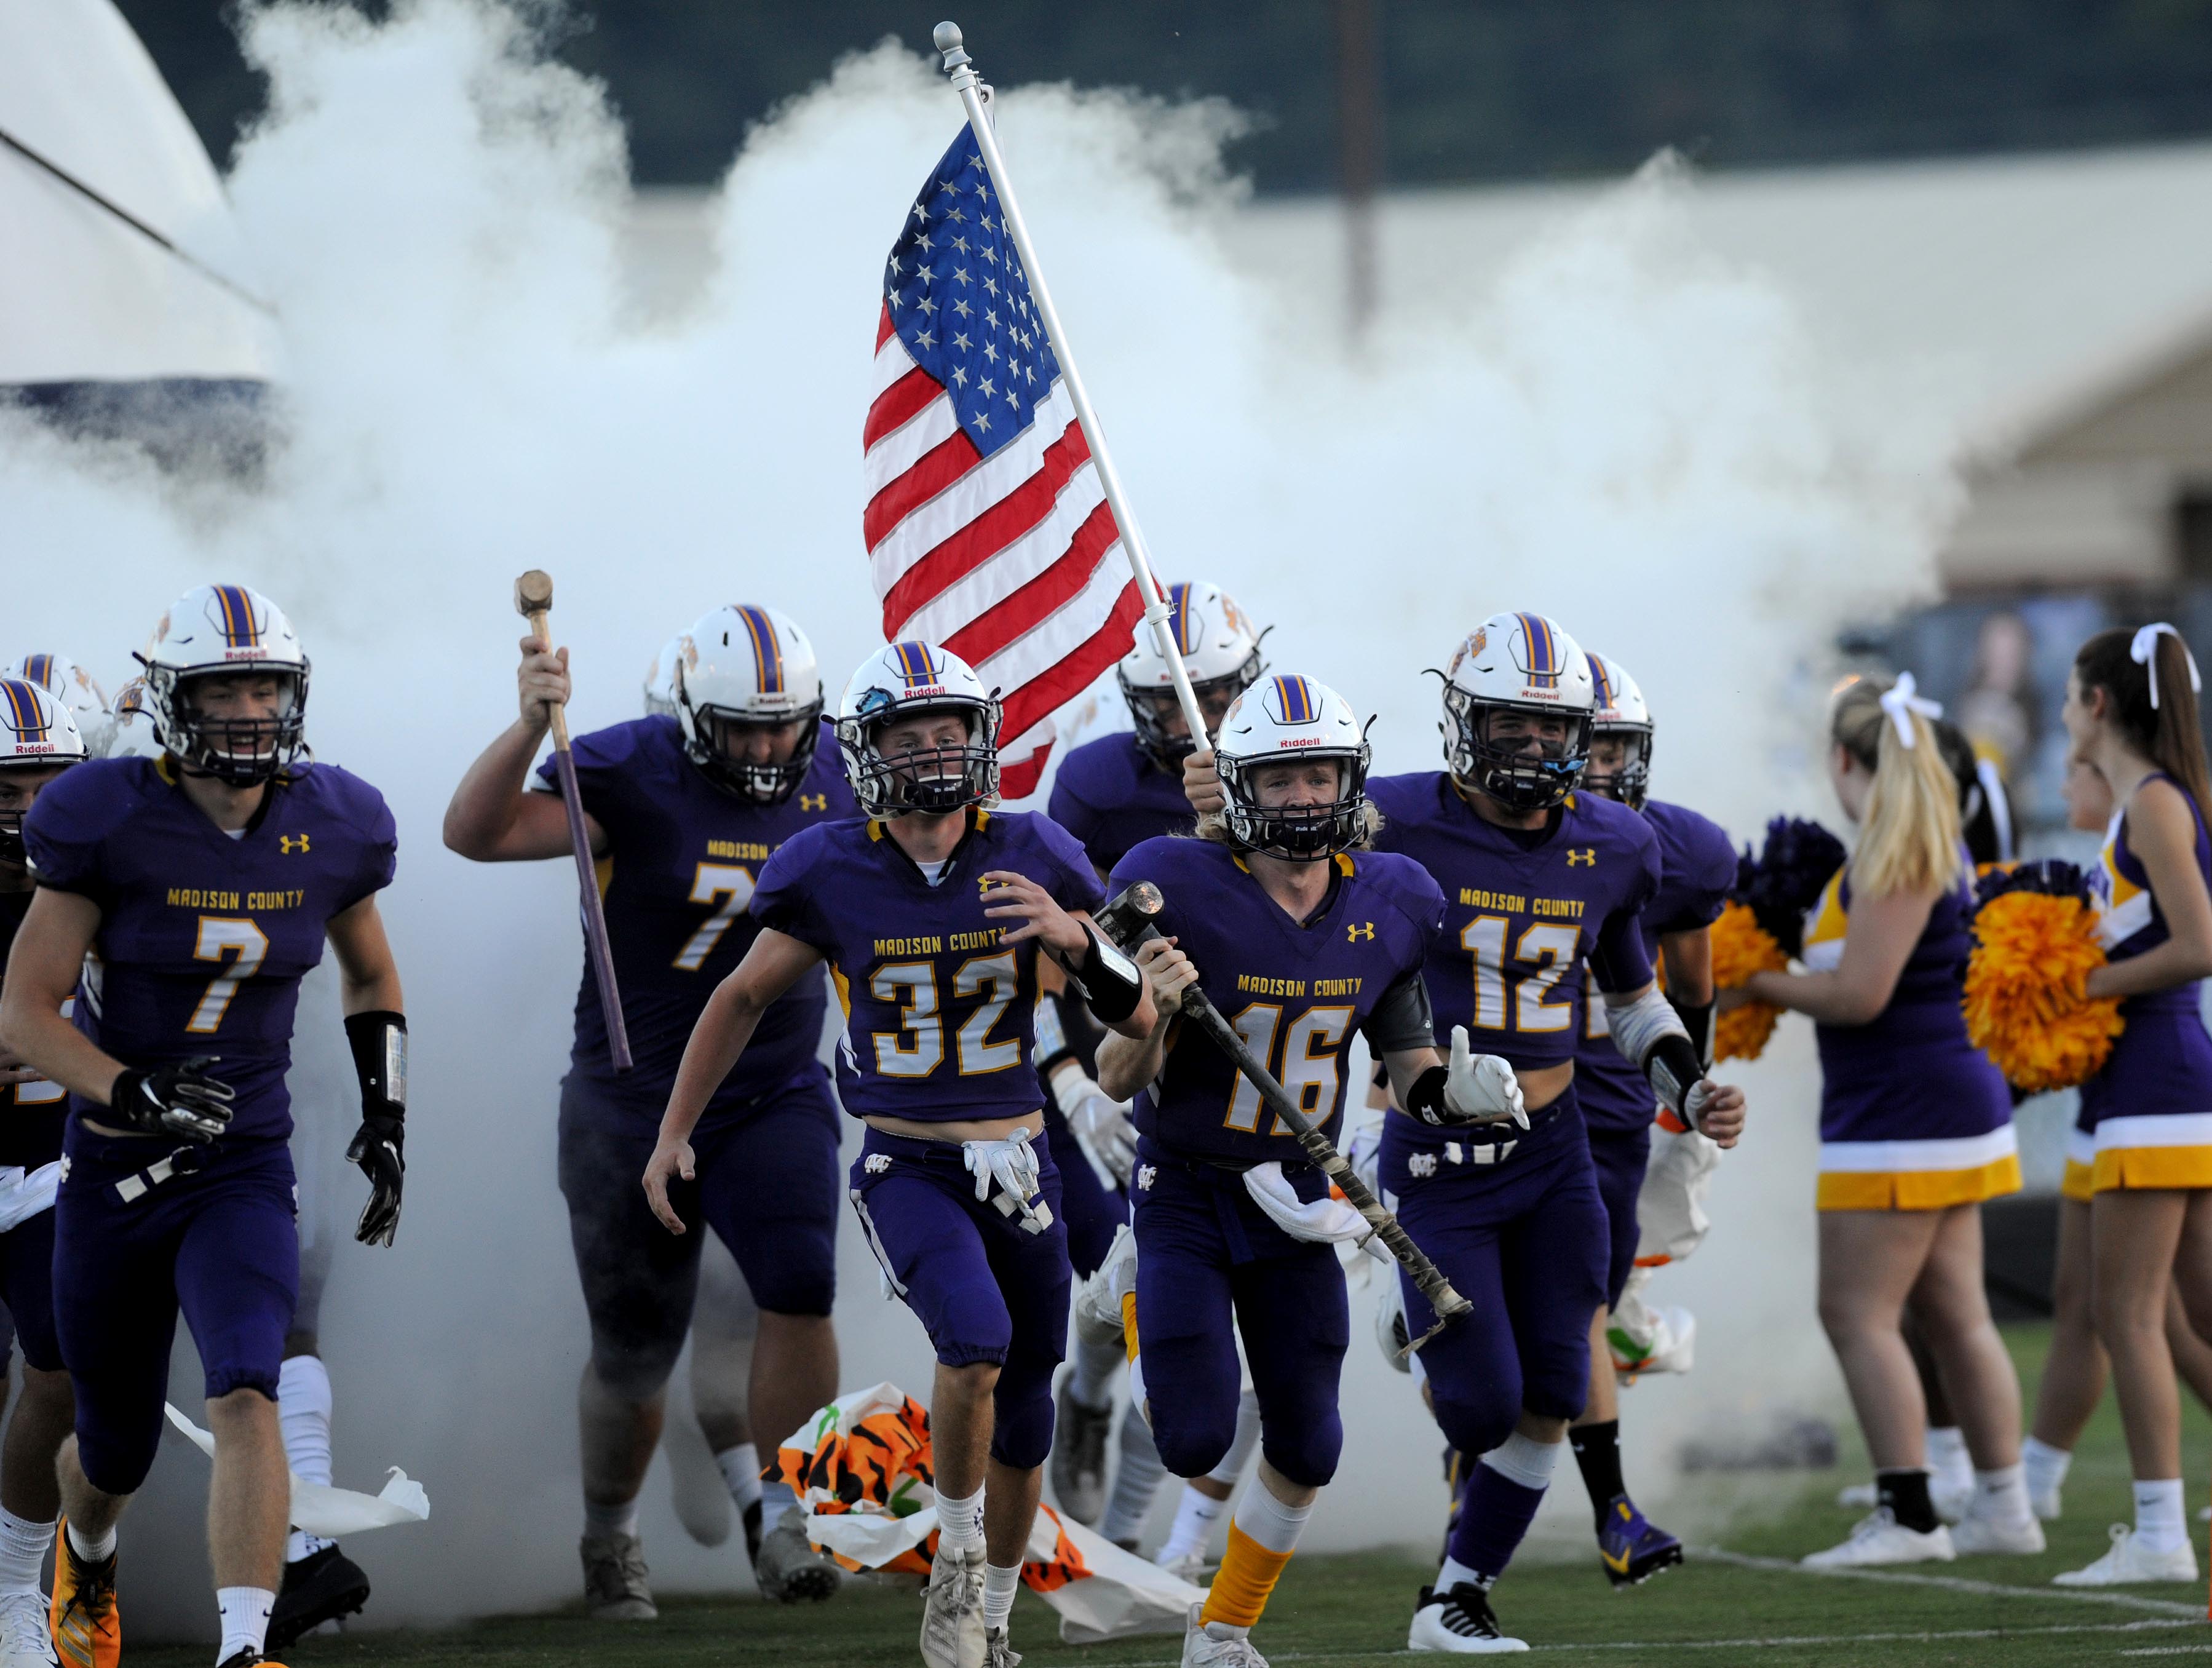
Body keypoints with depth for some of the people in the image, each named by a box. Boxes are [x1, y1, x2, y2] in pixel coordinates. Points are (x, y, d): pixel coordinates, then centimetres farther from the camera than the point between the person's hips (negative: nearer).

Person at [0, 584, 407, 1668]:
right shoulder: (111, 824, -14)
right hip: (114, 1170, -1)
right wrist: (129, 1092, -29)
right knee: (117, 1451, 15)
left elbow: (370, 979, 18)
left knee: (245, 1397, -25)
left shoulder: (329, 830, -3)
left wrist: (386, 1117, 7)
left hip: (246, 1171, 1)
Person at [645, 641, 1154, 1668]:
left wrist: (1076, 938, -19)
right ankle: (956, 1564, -6)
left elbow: (1136, 1015, 1)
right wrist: (674, 1134, 11)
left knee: (1022, 1423, 11)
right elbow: (745, 997, 10)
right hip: (905, 1167, -3)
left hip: (1017, 1166, 3)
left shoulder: (1031, 857, -3)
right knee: (975, 1343, -28)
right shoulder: (830, 872, -6)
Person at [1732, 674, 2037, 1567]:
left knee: (1858, 1311, -7)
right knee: (1952, 1312, 12)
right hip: (1951, 1101, 10)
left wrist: (1758, 985, -7)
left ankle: (1908, 1517, -8)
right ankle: (2003, 1508, 15)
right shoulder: (1935, 846, 14)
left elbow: (1859, 995, -20)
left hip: (1903, 1115, -10)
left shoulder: (1894, 857, -16)